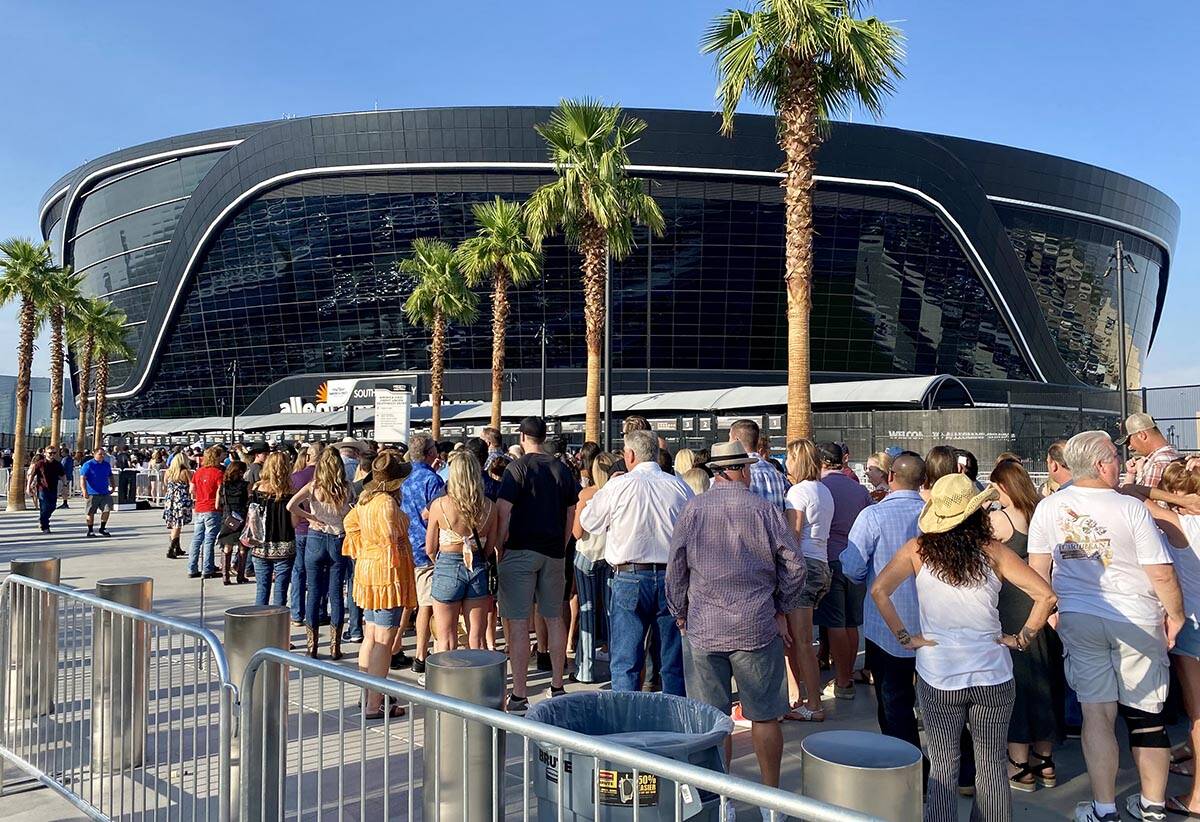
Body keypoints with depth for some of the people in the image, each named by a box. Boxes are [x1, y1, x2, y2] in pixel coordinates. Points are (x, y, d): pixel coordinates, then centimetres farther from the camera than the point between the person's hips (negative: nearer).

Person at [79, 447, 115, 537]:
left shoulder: (107, 464, 11)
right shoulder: (88, 465, -7)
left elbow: (111, 476, 25)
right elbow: (82, 478, -14)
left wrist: (113, 486, 16)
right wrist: (84, 491, -23)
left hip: (105, 493, 4)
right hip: (92, 493, -4)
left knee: (107, 510, -4)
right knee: (91, 513, 5)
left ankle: (102, 528, 12)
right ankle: (90, 531, 16)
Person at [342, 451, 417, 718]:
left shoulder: (366, 498, 9)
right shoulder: (387, 502, -18)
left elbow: (350, 522, 23)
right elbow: (391, 541, -18)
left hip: (366, 568, 10)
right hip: (387, 574, -10)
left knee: (370, 638, 16)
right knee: (384, 642, -4)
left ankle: (367, 694, 26)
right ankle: (374, 705, -1)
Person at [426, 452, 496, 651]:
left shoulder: (439, 505, -11)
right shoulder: (489, 507, -4)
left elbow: (430, 549, -2)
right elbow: (490, 547, 4)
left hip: (447, 568, -2)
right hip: (478, 569, 3)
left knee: (447, 639, 7)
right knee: (477, 638, 11)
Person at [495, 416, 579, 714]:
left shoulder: (517, 468, -8)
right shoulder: (562, 470, 7)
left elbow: (504, 514, -12)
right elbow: (571, 515, 12)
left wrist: (499, 547, -2)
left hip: (520, 552, -5)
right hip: (553, 553, 5)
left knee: (518, 622, -2)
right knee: (554, 618, 14)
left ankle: (518, 695, -1)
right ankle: (557, 687, 22)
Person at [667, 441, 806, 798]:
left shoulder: (693, 509, -2)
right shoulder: (766, 510, -4)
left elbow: (675, 569, 3)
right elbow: (794, 566, -1)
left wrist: (680, 614, 15)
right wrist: (782, 610, 12)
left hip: (702, 630, 1)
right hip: (758, 627, -1)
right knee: (764, 717, 10)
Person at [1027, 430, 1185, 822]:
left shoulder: (1048, 507, -3)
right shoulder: (1130, 508, -14)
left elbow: (1037, 569, 4)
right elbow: (1162, 574, -11)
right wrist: (1175, 614, 5)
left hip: (1078, 620, 2)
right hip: (1137, 622, -2)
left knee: (1097, 711, 7)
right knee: (1146, 716, 11)